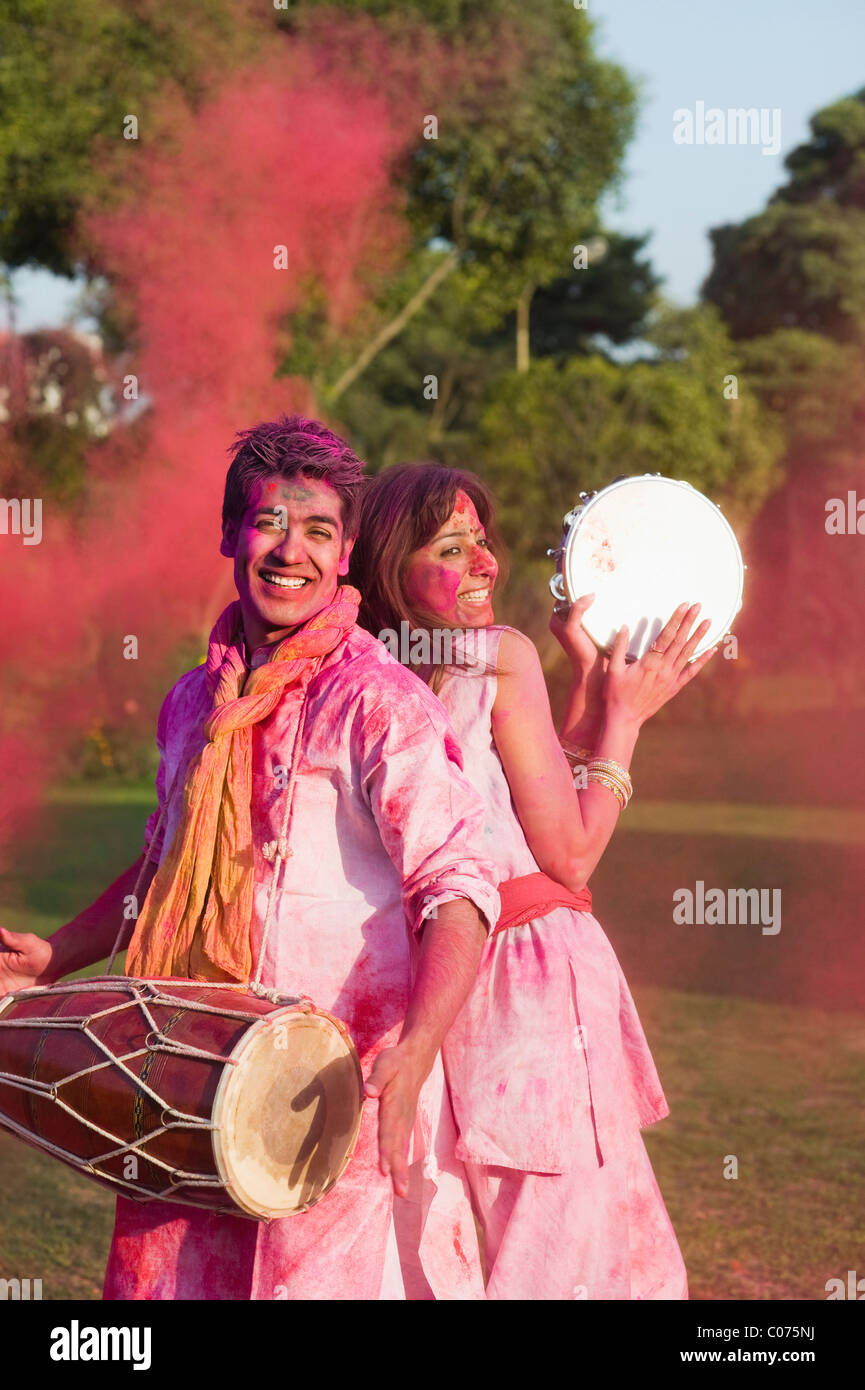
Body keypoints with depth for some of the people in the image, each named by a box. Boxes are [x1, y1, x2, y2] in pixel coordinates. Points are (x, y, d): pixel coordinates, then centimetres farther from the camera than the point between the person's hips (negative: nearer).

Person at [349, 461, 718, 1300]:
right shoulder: (503, 656, -12)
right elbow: (571, 853, -10)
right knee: (566, 1246, 1)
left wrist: (588, 676, 19)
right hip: (537, 981, -8)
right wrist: (624, 716, 1)